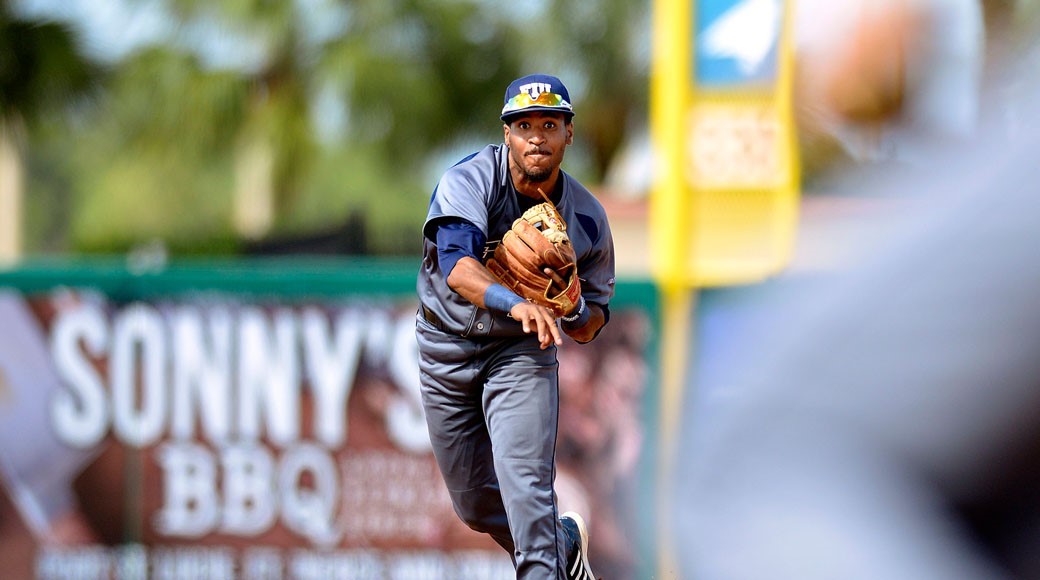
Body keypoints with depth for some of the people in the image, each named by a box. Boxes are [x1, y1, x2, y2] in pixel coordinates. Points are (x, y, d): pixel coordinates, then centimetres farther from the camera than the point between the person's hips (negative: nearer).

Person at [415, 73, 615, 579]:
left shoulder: (587, 219, -11)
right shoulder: (470, 181, -21)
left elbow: (588, 329, -1)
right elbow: (456, 267, -39)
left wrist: (574, 309, -25)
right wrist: (515, 303, -57)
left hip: (521, 351, 0)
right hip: (446, 348, 0)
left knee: (526, 486, -21)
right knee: (474, 505, 12)